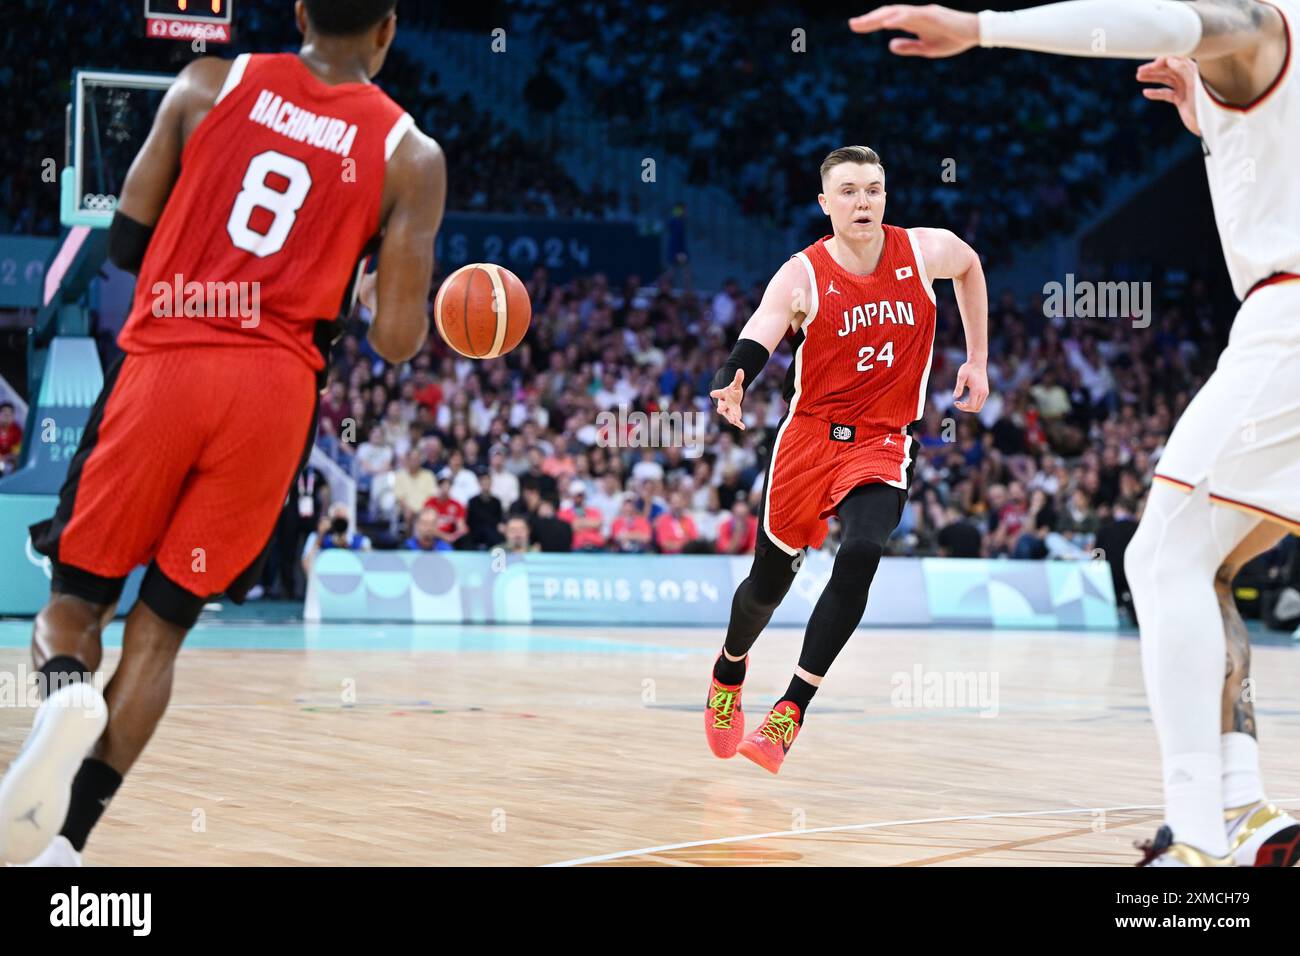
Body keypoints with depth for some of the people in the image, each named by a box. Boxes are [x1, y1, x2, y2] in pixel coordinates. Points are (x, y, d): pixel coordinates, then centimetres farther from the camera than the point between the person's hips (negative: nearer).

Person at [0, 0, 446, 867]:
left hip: (164, 364, 0)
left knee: (77, 594, 13)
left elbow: (126, 241, 10)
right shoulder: (411, 155, 5)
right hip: (276, 389, 0)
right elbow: (397, 341, 0)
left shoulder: (210, 84, 7)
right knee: (162, 624, 10)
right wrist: (403, 309, 23)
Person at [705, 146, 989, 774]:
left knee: (860, 556, -27)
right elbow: (753, 345, -24)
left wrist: (977, 359, 18)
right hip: (809, 435, 0)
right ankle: (728, 674, 44)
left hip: (882, 443, 1)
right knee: (768, 583, 9)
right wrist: (728, 385, -47)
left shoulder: (925, 251, -5)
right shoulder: (802, 276, -12)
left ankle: (791, 711, -20)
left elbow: (970, 266, 19)